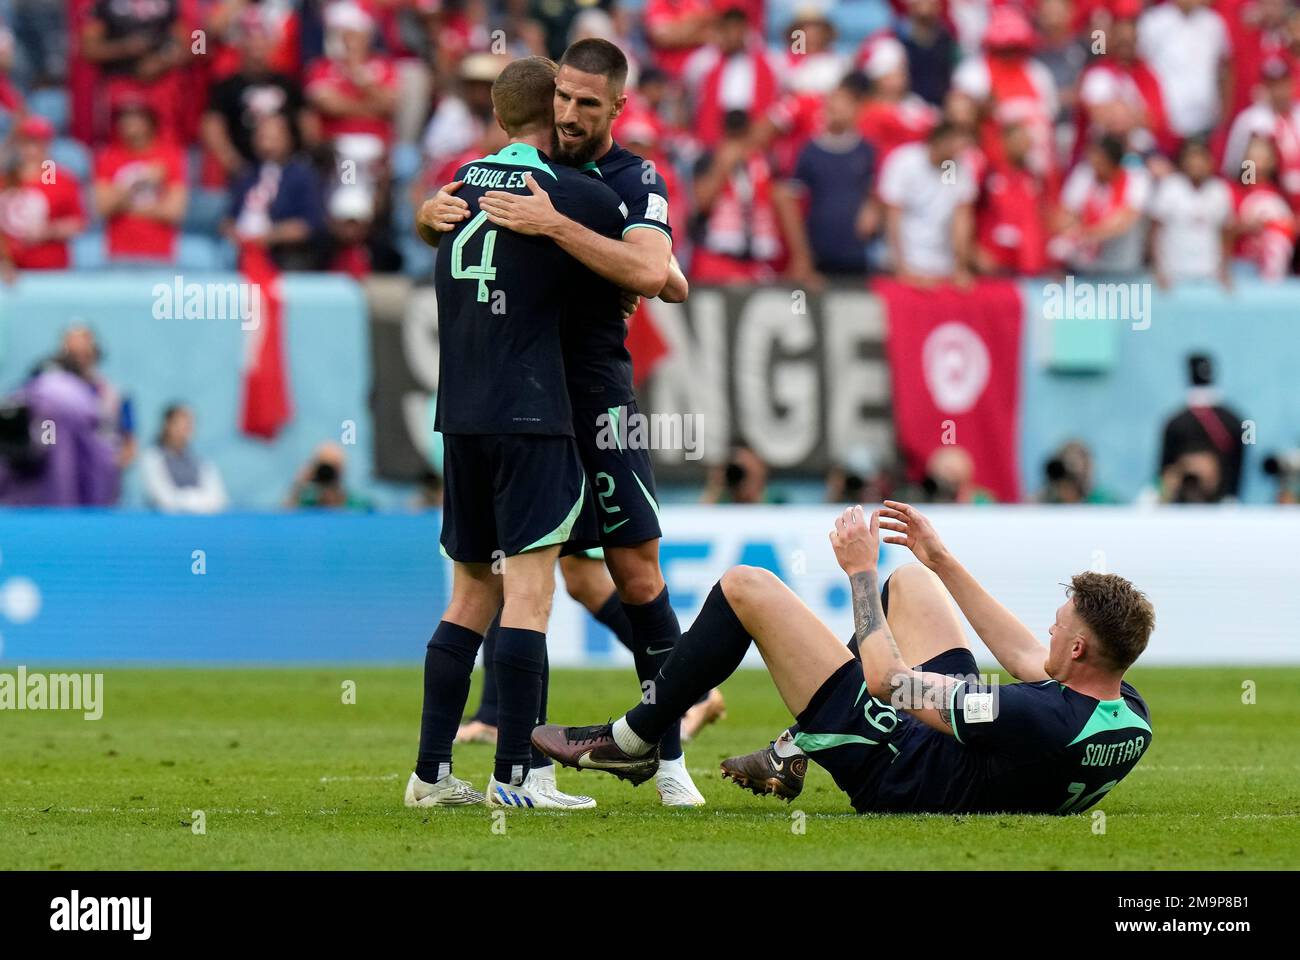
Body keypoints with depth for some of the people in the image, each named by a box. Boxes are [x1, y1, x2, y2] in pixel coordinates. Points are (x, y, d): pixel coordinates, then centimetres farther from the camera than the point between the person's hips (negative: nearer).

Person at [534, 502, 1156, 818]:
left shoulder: (1041, 721, -41)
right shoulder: (1131, 719, -17)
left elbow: (887, 681, -29)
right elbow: (1031, 660, 5)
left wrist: (861, 570, -16)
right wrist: (942, 561, 11)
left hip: (892, 770, -8)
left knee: (744, 587, -3)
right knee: (910, 579, 27)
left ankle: (631, 742, 18)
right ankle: (795, 755, 34)